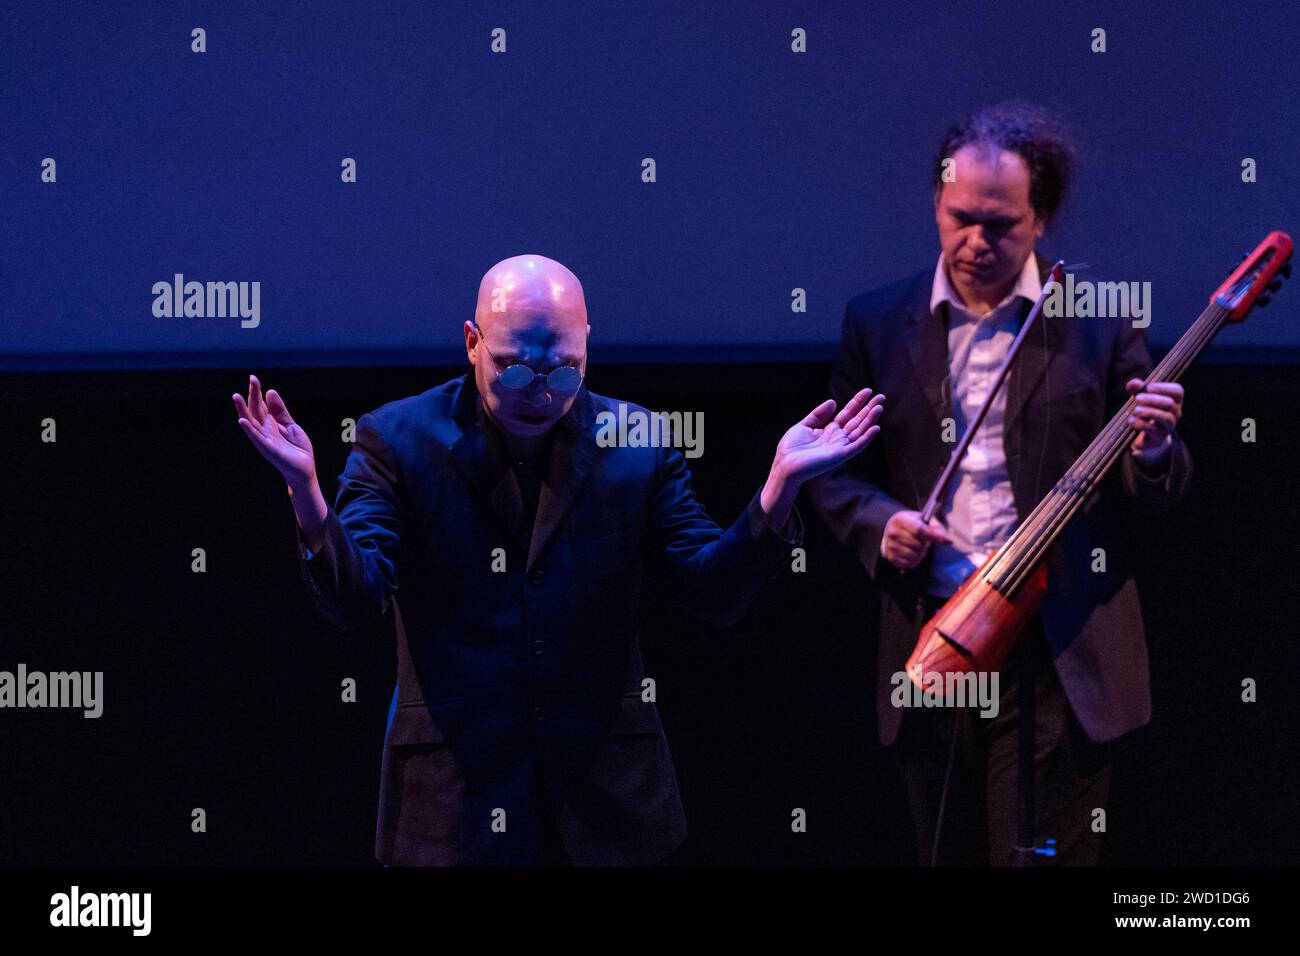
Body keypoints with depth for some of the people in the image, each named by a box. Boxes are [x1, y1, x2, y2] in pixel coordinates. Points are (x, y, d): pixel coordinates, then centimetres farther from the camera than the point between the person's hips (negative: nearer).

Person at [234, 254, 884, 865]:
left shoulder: (636, 442, 1)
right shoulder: (399, 437, -3)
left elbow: (715, 594, -4)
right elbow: (352, 600, -13)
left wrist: (781, 485, -19)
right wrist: (306, 490, -31)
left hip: (606, 791, 2)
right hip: (453, 797, -2)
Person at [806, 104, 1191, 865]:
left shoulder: (1099, 319, 2)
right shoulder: (878, 323, 8)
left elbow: (1148, 502, 5)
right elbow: (836, 473, 13)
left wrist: (1152, 452, -18)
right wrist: (877, 520, -8)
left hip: (1063, 650, -2)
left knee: (1057, 853, -5)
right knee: (950, 854, 10)